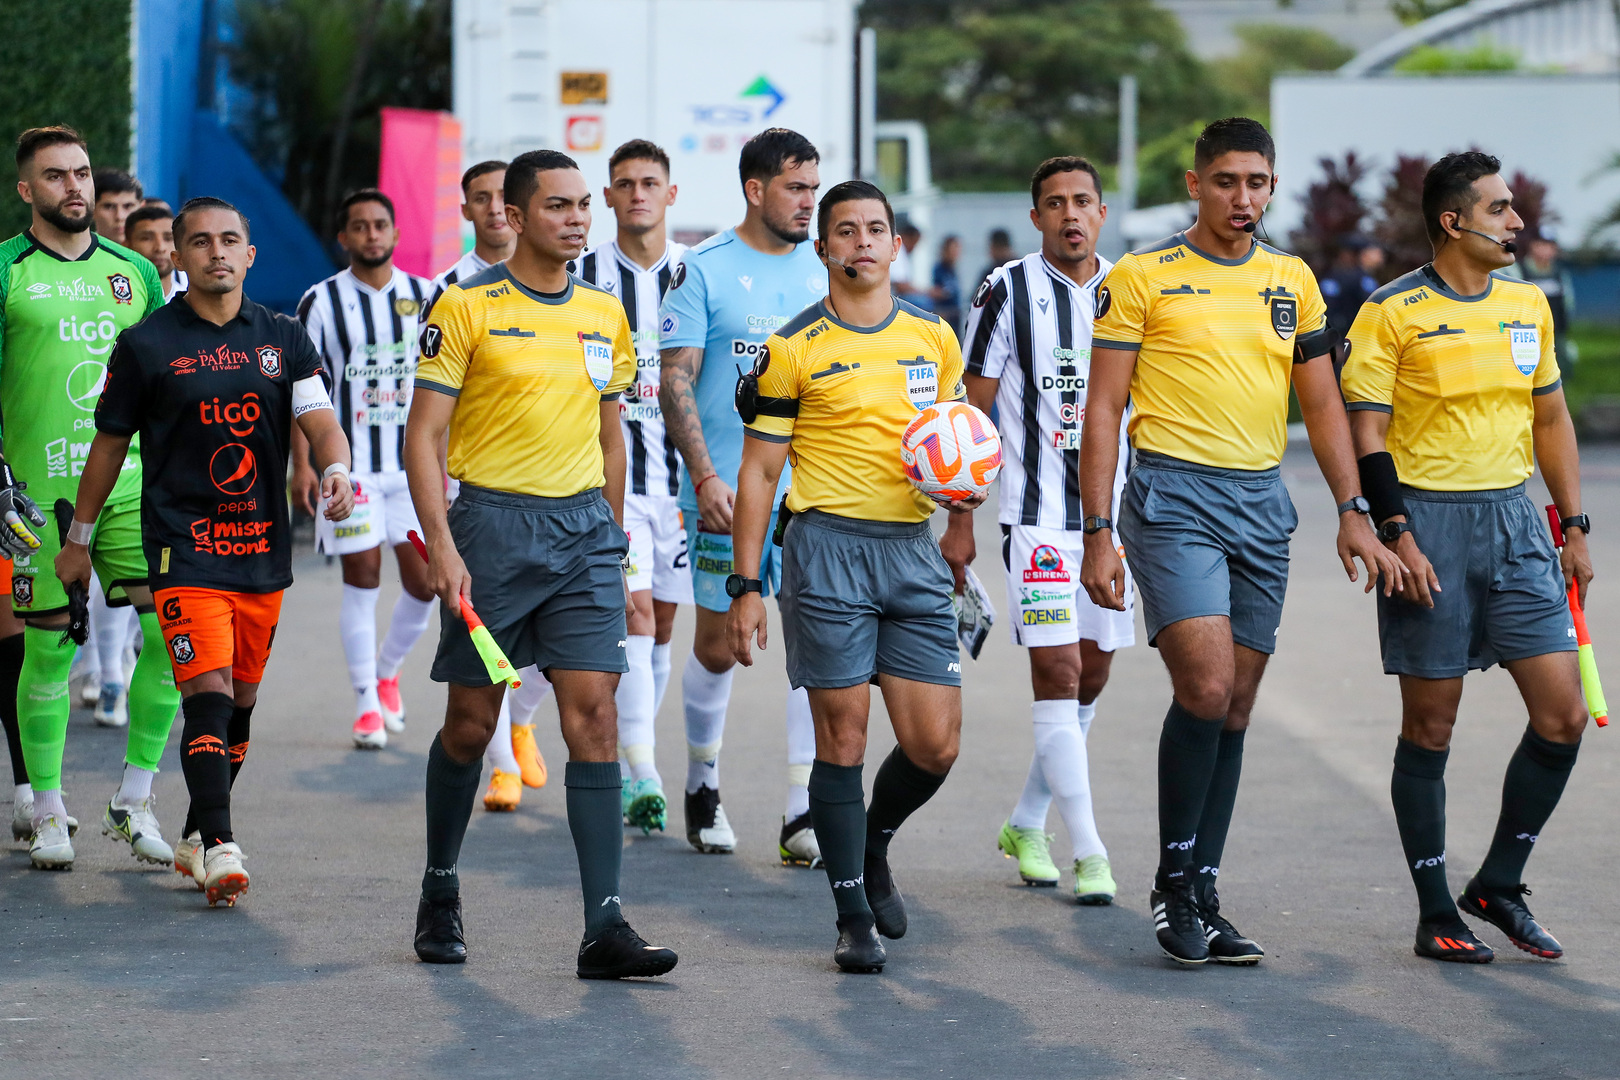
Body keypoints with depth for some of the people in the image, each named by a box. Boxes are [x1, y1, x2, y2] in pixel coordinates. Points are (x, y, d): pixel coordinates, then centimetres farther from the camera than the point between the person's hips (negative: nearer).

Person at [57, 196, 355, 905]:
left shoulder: (283, 339, 8)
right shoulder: (148, 344, -1)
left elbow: (319, 421, 0)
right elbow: (109, 444, 7)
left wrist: (336, 470, -22)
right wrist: (79, 538, 11)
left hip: (263, 547, 4)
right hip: (182, 546, -4)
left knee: (240, 700, 11)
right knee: (208, 694, -16)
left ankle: (197, 836, 25)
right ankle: (219, 848, -17)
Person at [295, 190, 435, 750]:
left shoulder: (424, 297, 7)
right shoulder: (322, 301, -1)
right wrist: (301, 464, -8)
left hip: (413, 463, 3)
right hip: (348, 463, -3)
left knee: (425, 580, -1)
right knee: (362, 579, -2)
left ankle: (388, 669, 26)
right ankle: (366, 703, 8)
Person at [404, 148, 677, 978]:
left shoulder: (604, 315, 11)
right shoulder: (467, 308, -4)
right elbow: (423, 433, -6)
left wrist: (612, 548, 19)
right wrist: (440, 543, -16)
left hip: (584, 527, 3)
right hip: (492, 523, -3)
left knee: (593, 714, -8)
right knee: (471, 721, 6)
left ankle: (605, 926, -12)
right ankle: (440, 892, 28)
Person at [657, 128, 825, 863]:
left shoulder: (826, 273, 8)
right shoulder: (703, 271, -3)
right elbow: (675, 382, -7)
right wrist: (704, 476, -16)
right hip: (727, 492, -3)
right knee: (717, 647, 7)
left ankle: (803, 814, -4)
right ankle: (703, 782, 29)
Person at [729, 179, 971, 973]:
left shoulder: (934, 338, 11)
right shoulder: (795, 348, -1)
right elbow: (759, 471, 1)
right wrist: (744, 587, -3)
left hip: (912, 547, 4)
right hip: (828, 548, -4)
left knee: (935, 744, -1)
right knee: (843, 735, -4)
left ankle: (872, 850, 29)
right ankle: (854, 916, 6)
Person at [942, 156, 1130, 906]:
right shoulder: (1008, 292, -5)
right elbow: (973, 410, -2)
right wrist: (960, 522, -5)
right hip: (1037, 512, -5)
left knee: (1091, 677, 10)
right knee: (1058, 673, -11)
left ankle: (1026, 825, 26)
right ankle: (1089, 854, -10)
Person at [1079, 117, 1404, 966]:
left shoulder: (1292, 282, 12)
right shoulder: (1143, 276, -2)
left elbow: (1322, 404, 17)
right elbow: (1102, 409, -2)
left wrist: (1353, 512, 7)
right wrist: (1097, 535, -8)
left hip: (1262, 504, 5)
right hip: (1173, 496, -5)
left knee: (1235, 707, 5)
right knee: (1206, 687, -18)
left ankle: (1202, 895, 12)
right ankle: (1173, 880, -3)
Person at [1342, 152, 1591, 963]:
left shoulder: (1527, 304, 11)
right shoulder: (1393, 312, -7)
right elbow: (1365, 432, -8)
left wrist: (1574, 526, 15)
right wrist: (1396, 535, -16)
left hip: (1514, 519, 5)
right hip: (1430, 522, -5)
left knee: (1563, 716, -1)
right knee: (1430, 725, 1)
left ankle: (1499, 883, 14)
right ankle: (1436, 912, 10)